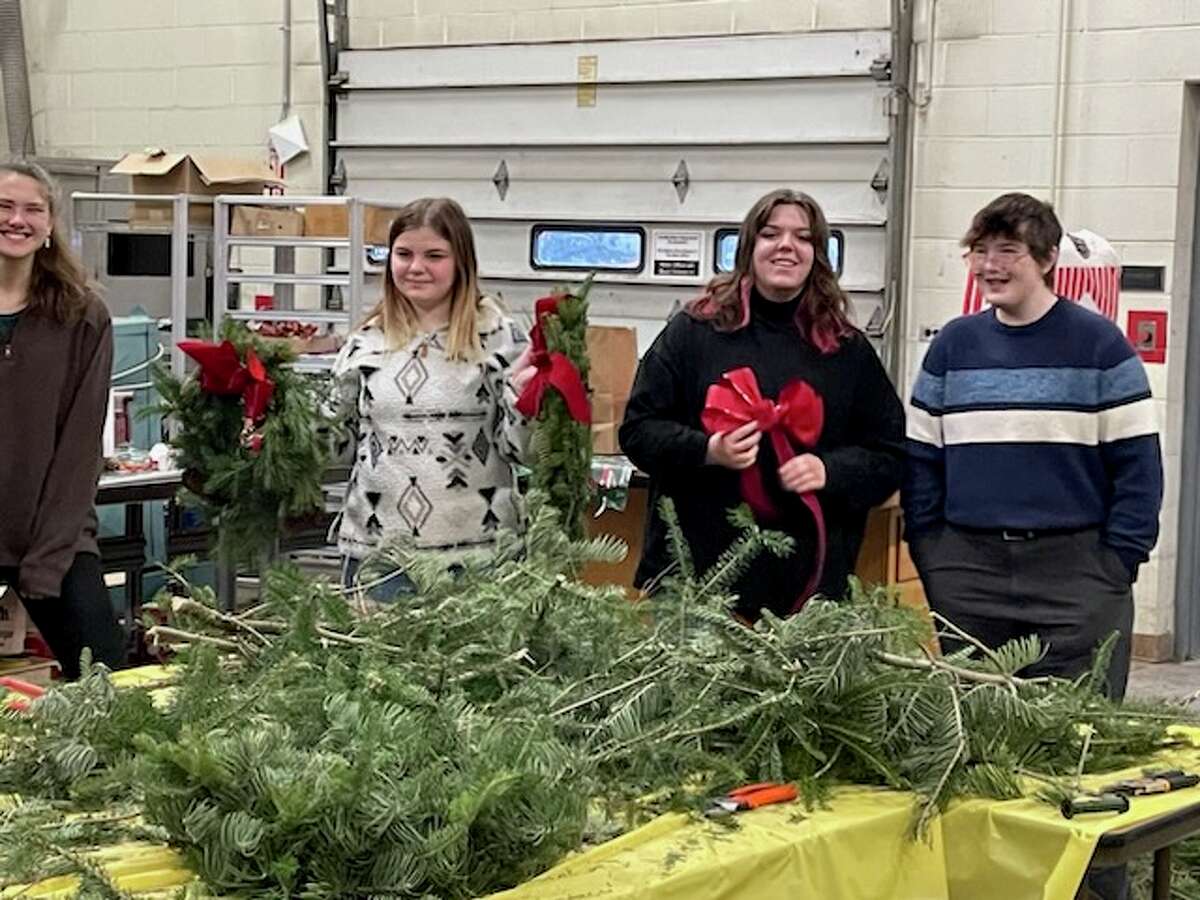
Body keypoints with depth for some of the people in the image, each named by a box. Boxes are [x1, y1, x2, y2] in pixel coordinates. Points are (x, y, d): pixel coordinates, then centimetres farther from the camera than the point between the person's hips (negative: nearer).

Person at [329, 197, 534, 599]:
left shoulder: (500, 337, -2)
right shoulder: (366, 343, 8)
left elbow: (515, 449, -3)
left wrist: (520, 396, -20)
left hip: (474, 553, -3)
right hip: (374, 550, 3)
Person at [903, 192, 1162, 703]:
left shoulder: (1098, 344, -1)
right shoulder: (953, 345, 9)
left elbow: (1139, 464, -3)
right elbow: (921, 460, 11)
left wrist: (1117, 562, -9)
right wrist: (931, 561, 3)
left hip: (1074, 569, -3)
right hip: (967, 569, 3)